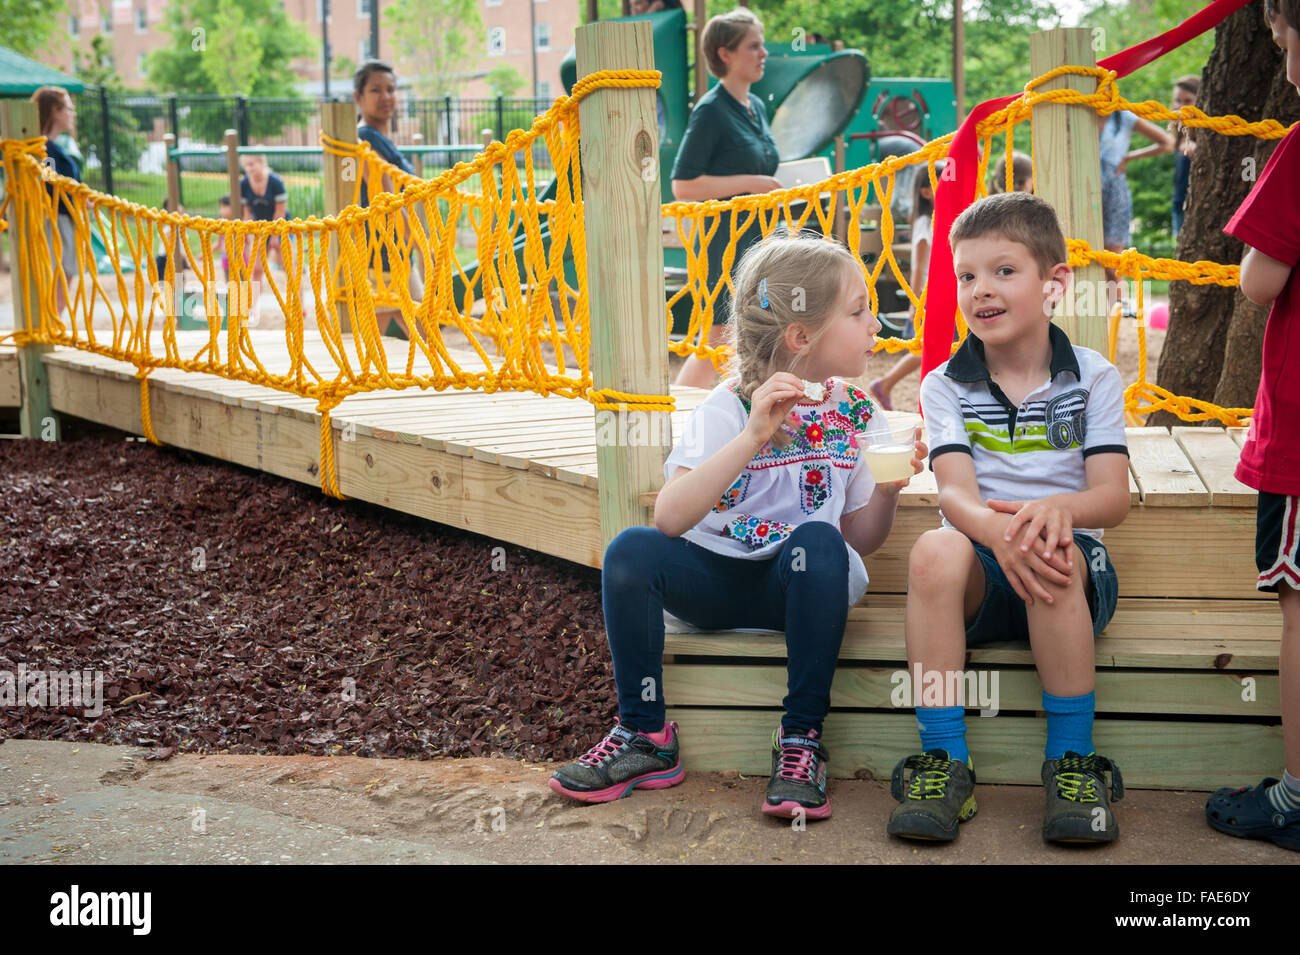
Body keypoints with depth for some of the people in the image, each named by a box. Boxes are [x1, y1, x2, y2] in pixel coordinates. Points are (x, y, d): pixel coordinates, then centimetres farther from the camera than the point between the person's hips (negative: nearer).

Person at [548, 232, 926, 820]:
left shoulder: (856, 413, 1)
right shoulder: (730, 407, -10)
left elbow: (860, 539, 6)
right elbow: (670, 518, -25)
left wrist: (887, 490, -15)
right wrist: (752, 437, -32)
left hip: (798, 584, 1)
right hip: (718, 576, -1)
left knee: (818, 540, -33)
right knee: (633, 551, -28)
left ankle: (801, 740, -23)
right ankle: (645, 737, -11)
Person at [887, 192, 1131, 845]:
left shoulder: (1093, 379, 4)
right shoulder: (945, 386, 6)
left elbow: (1113, 497, -7)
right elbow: (955, 492, -9)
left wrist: (1058, 507, -32)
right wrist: (998, 530, -35)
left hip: (1072, 572, -1)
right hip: (980, 576, 1)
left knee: (1055, 553, -36)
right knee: (934, 550, -33)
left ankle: (1072, 763, -26)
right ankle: (944, 763, -28)